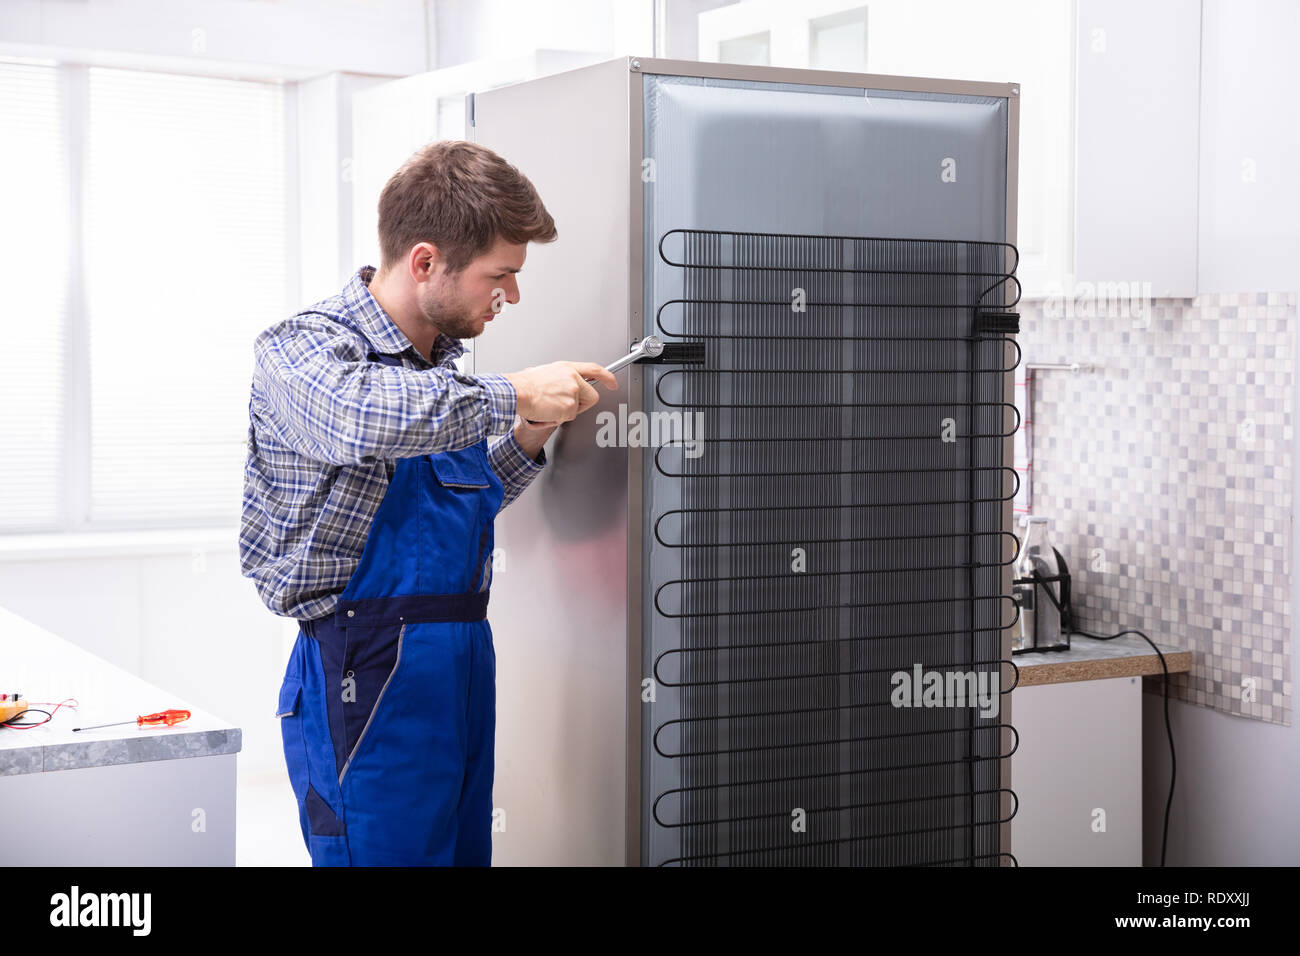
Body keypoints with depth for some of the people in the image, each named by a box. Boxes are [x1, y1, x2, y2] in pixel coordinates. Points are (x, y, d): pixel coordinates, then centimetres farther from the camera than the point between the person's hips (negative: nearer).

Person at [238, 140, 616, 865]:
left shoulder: (441, 365, 13)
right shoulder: (301, 348, -10)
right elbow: (361, 414, -35)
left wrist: (525, 444, 8)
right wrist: (513, 395, -25)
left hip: (465, 664, 8)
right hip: (369, 676, -7)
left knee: (465, 850, 11)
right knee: (388, 854, -3)